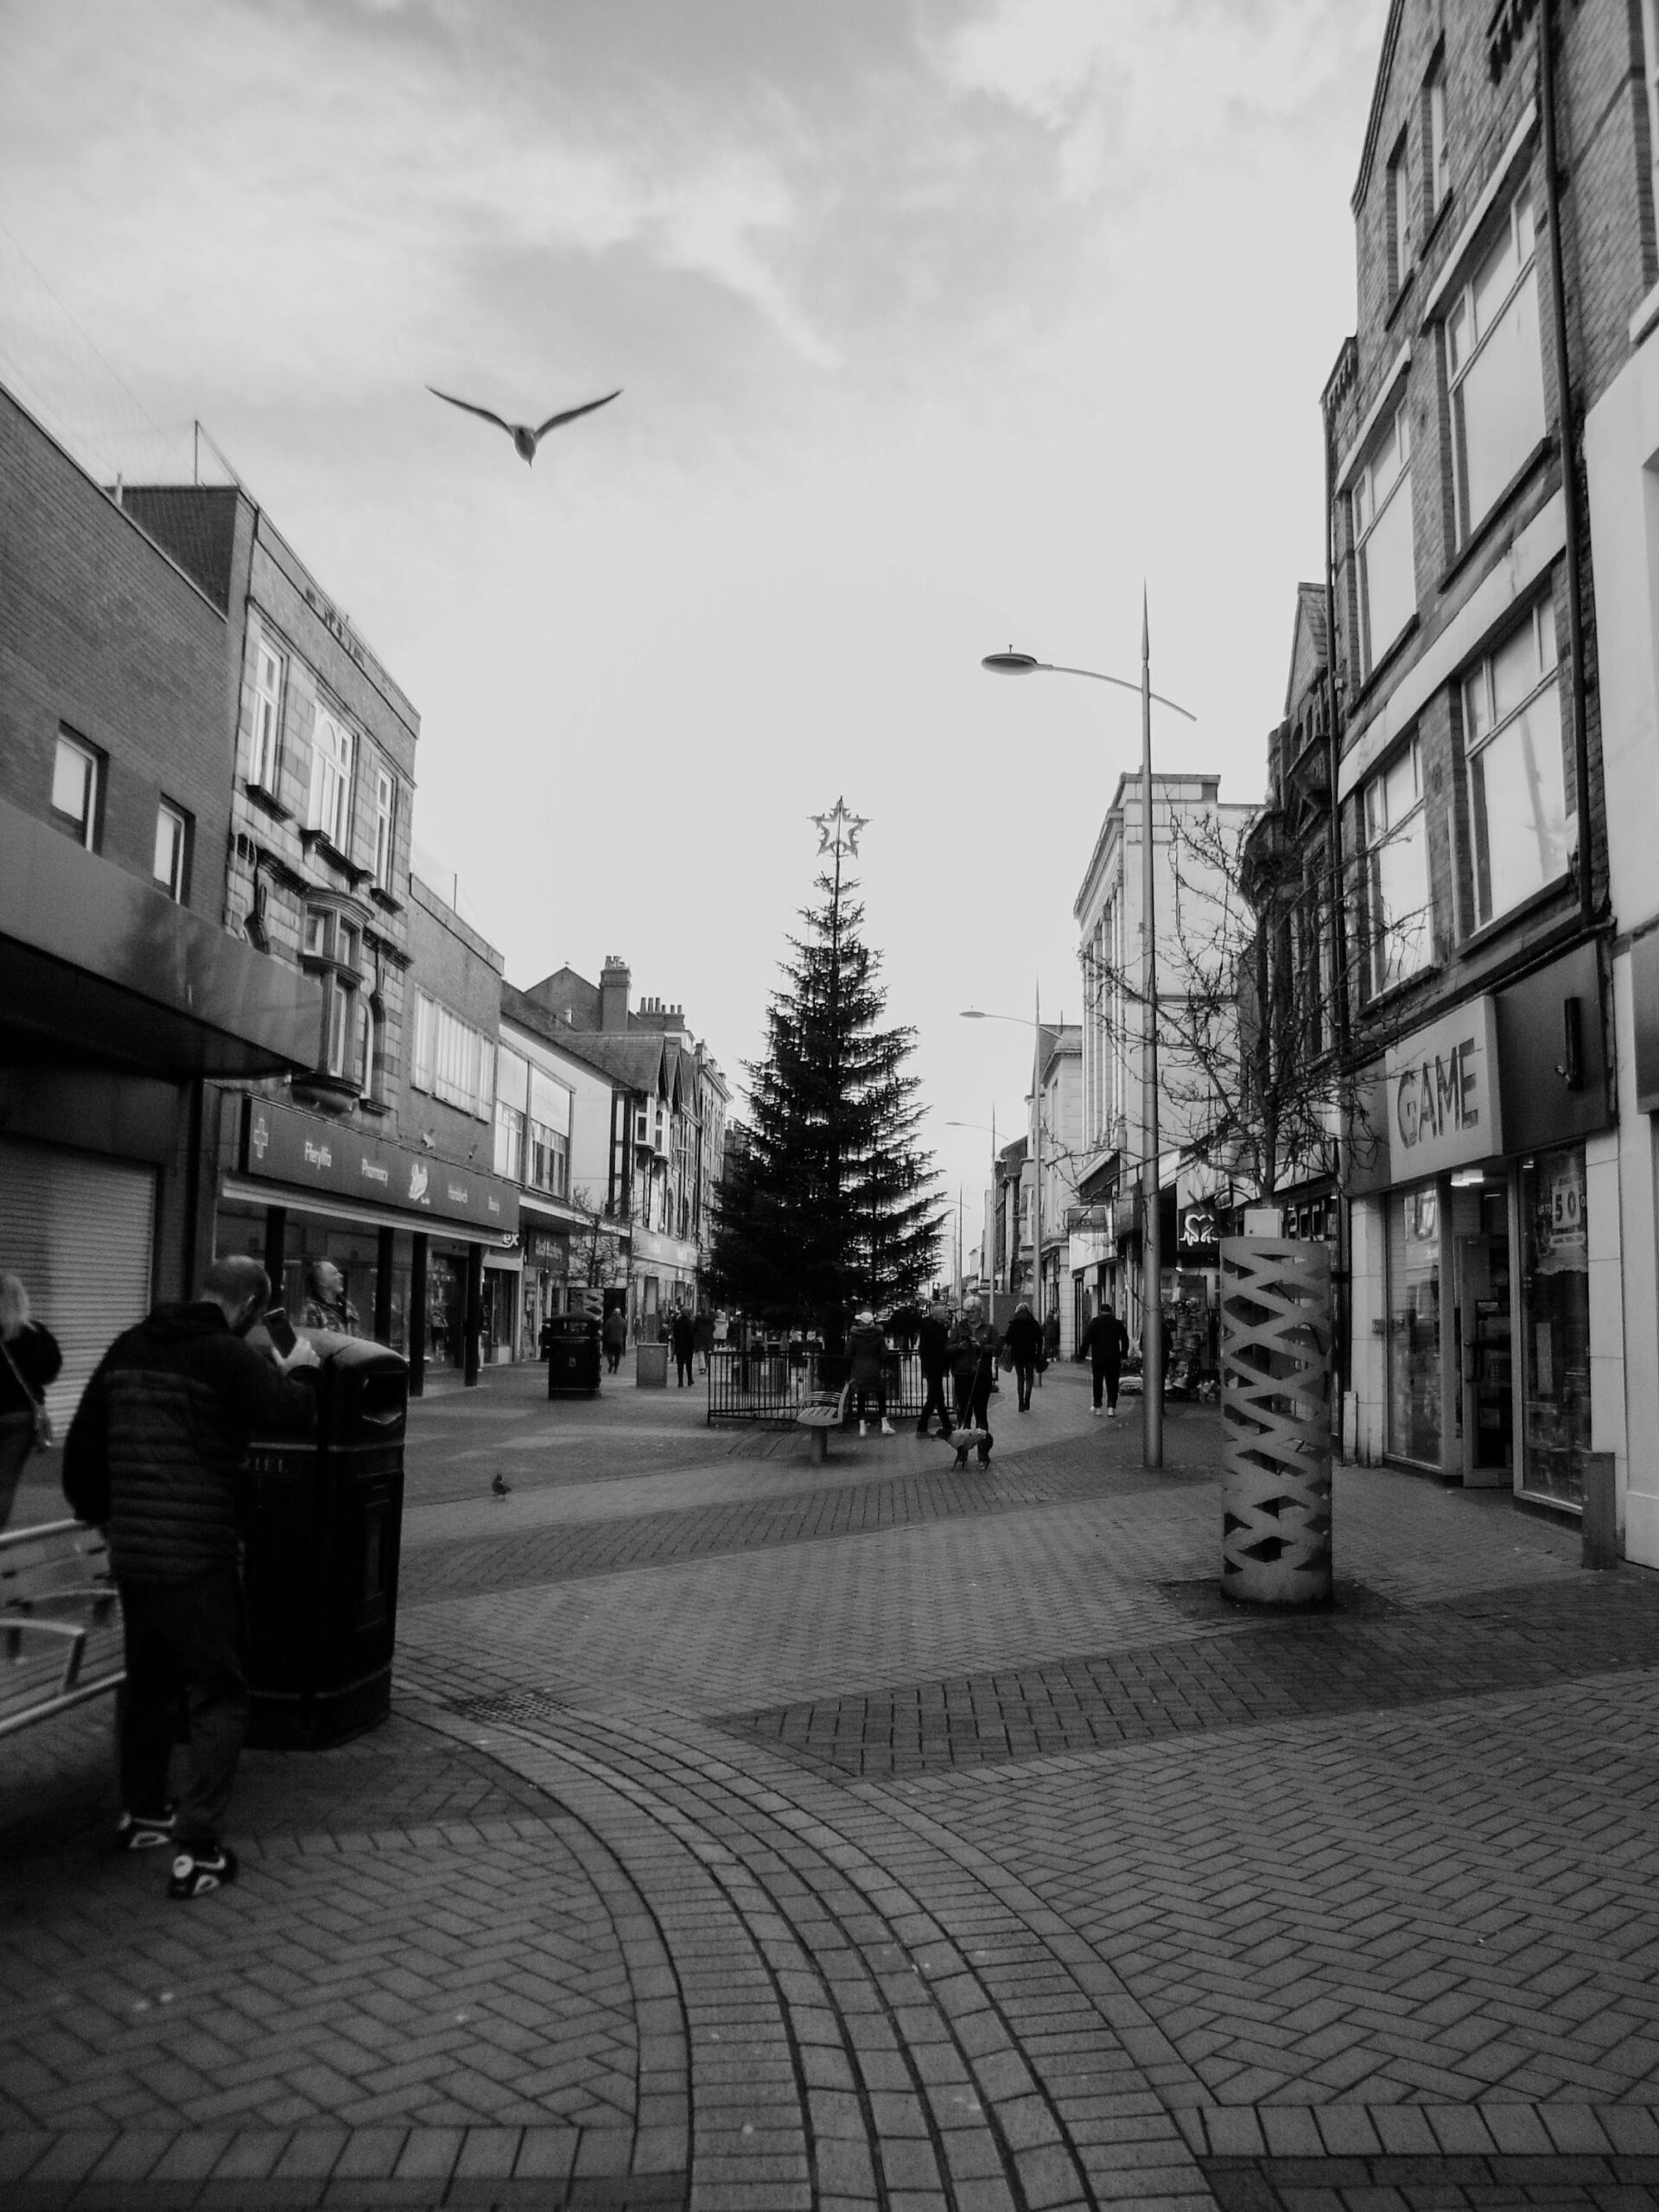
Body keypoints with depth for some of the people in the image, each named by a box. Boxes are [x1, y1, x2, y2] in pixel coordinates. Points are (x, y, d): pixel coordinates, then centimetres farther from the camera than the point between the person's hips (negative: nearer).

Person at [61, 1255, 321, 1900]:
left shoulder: (129, 1347, 9)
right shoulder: (227, 1356, -14)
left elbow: (82, 1440, 15)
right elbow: (293, 1417, -19)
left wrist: (97, 1509, 27)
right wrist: (292, 1372, 0)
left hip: (130, 1550, 8)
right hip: (197, 1555, -7)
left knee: (148, 1679, 24)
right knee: (220, 1696, 3)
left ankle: (141, 1814, 39)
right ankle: (196, 1851, 1)